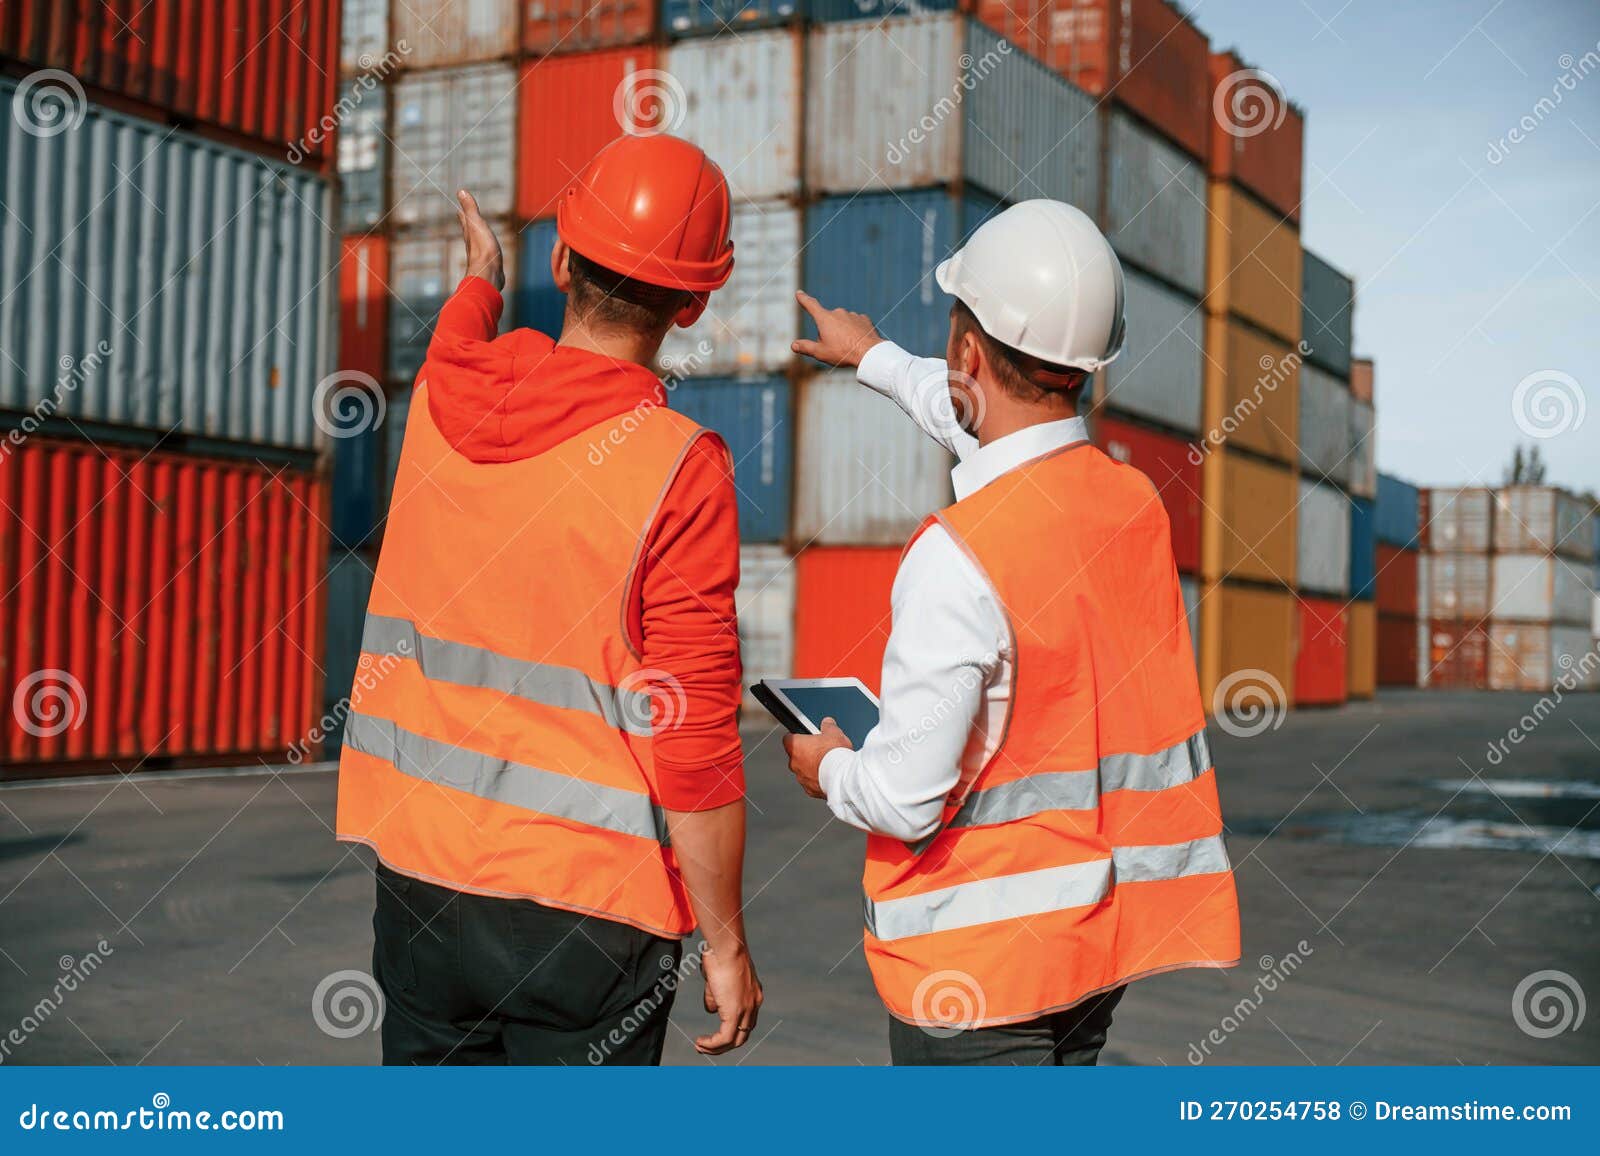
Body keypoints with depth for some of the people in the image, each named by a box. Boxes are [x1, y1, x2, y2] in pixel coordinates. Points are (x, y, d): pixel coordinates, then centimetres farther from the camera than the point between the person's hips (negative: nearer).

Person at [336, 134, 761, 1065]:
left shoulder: (443, 398, 1)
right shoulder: (679, 469, -17)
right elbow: (694, 745, -17)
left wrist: (482, 275, 51)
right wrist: (726, 944, -7)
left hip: (417, 880, 5)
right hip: (582, 911, -5)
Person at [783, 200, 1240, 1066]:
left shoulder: (959, 556, -24)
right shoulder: (1136, 501, 1)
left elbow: (904, 799, -23)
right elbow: (981, 420, 23)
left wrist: (829, 768, 1)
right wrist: (874, 358, 40)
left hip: (979, 952, -8)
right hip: (1102, 937, 8)